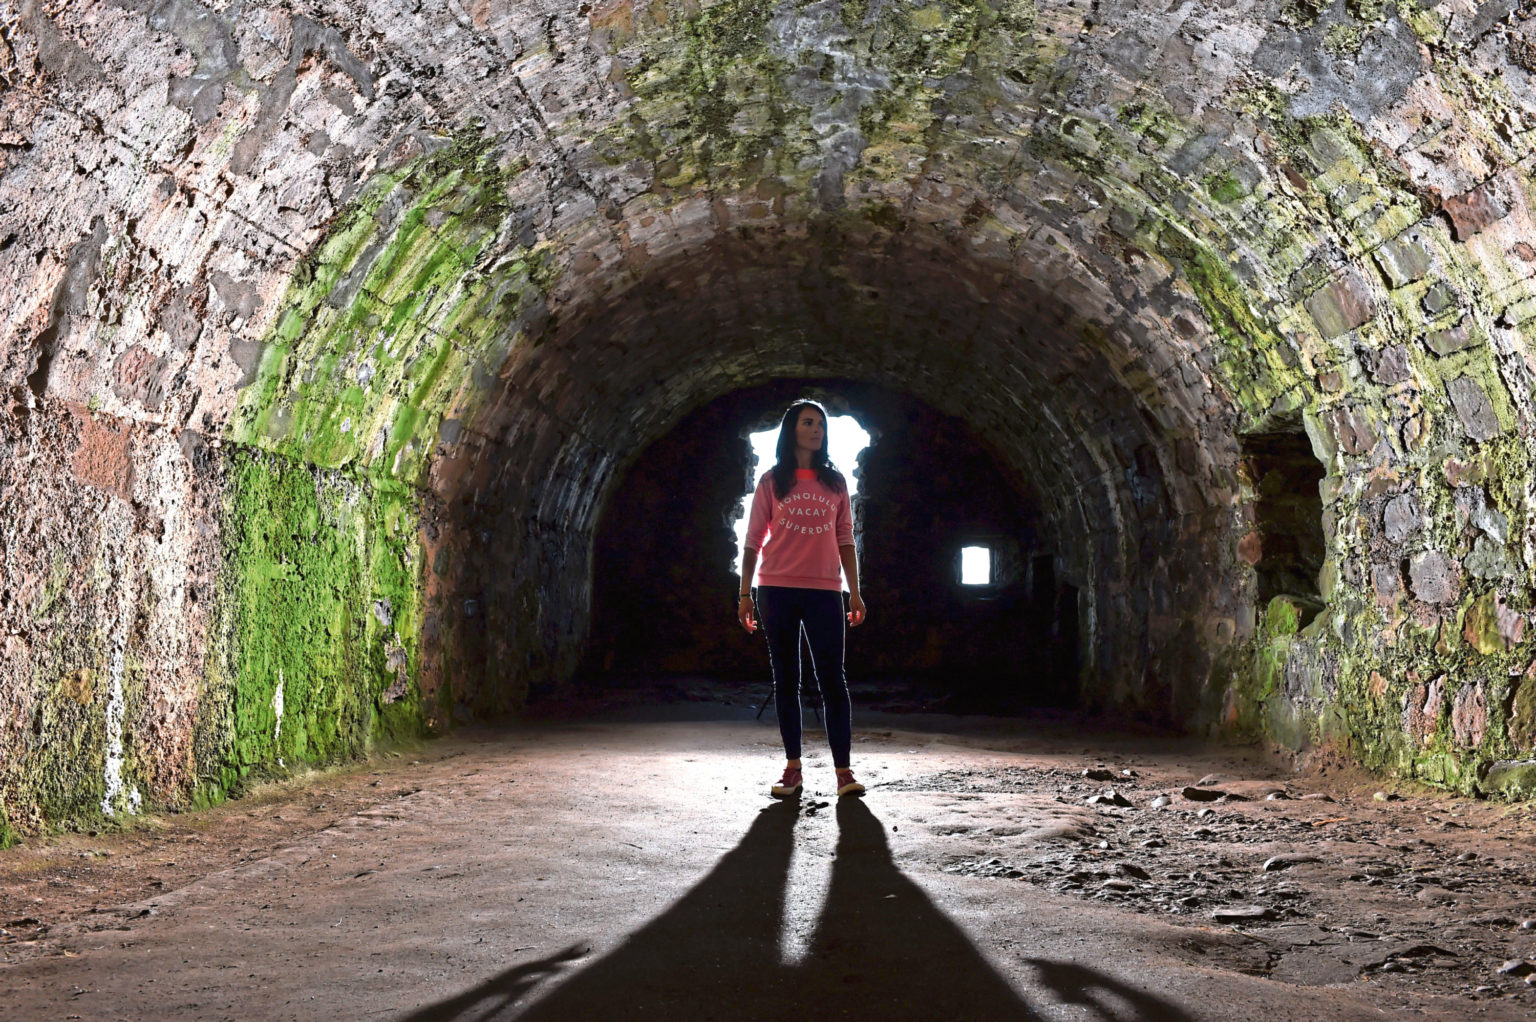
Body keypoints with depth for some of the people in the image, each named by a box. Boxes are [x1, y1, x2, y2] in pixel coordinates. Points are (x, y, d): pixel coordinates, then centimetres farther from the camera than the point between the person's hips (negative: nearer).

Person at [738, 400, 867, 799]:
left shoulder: (835, 482, 11)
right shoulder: (772, 482, 7)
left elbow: (845, 541, 10)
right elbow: (753, 540, 7)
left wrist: (855, 593, 4)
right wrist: (745, 593, 1)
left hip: (824, 590, 0)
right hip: (777, 589, 0)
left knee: (832, 678, -5)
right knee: (786, 679, 5)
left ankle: (843, 769, -5)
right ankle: (792, 768, 10)